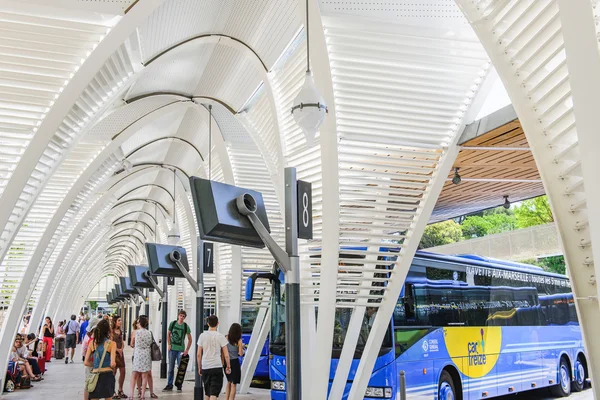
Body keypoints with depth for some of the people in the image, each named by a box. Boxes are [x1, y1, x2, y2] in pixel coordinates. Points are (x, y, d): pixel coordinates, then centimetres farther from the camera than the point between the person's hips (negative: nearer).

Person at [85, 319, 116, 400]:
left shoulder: (92, 343, 3)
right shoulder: (111, 343, -7)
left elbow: (86, 363, 2)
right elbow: (113, 364, -14)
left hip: (95, 375, 2)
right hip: (107, 374, -2)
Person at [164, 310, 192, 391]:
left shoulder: (186, 326, -4)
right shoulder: (172, 323, 1)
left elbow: (190, 339, 2)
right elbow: (168, 334, 12)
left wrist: (187, 350, -4)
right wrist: (169, 344, 1)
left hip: (181, 349, -2)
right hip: (172, 348, 2)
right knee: (171, 368, 8)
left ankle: (179, 385, 12)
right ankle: (169, 385, 16)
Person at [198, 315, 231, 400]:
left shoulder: (202, 336, 1)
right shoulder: (220, 336, -5)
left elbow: (199, 354, 4)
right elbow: (226, 355, -4)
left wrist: (199, 367, 15)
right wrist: (228, 366, 9)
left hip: (205, 367, 3)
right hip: (217, 367, -3)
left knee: (207, 392, 19)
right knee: (214, 393, -4)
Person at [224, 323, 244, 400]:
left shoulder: (226, 338, -3)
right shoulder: (239, 340, -10)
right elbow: (241, 353, -9)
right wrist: (242, 347, 9)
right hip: (234, 362, -4)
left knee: (229, 382, 23)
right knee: (233, 384, 5)